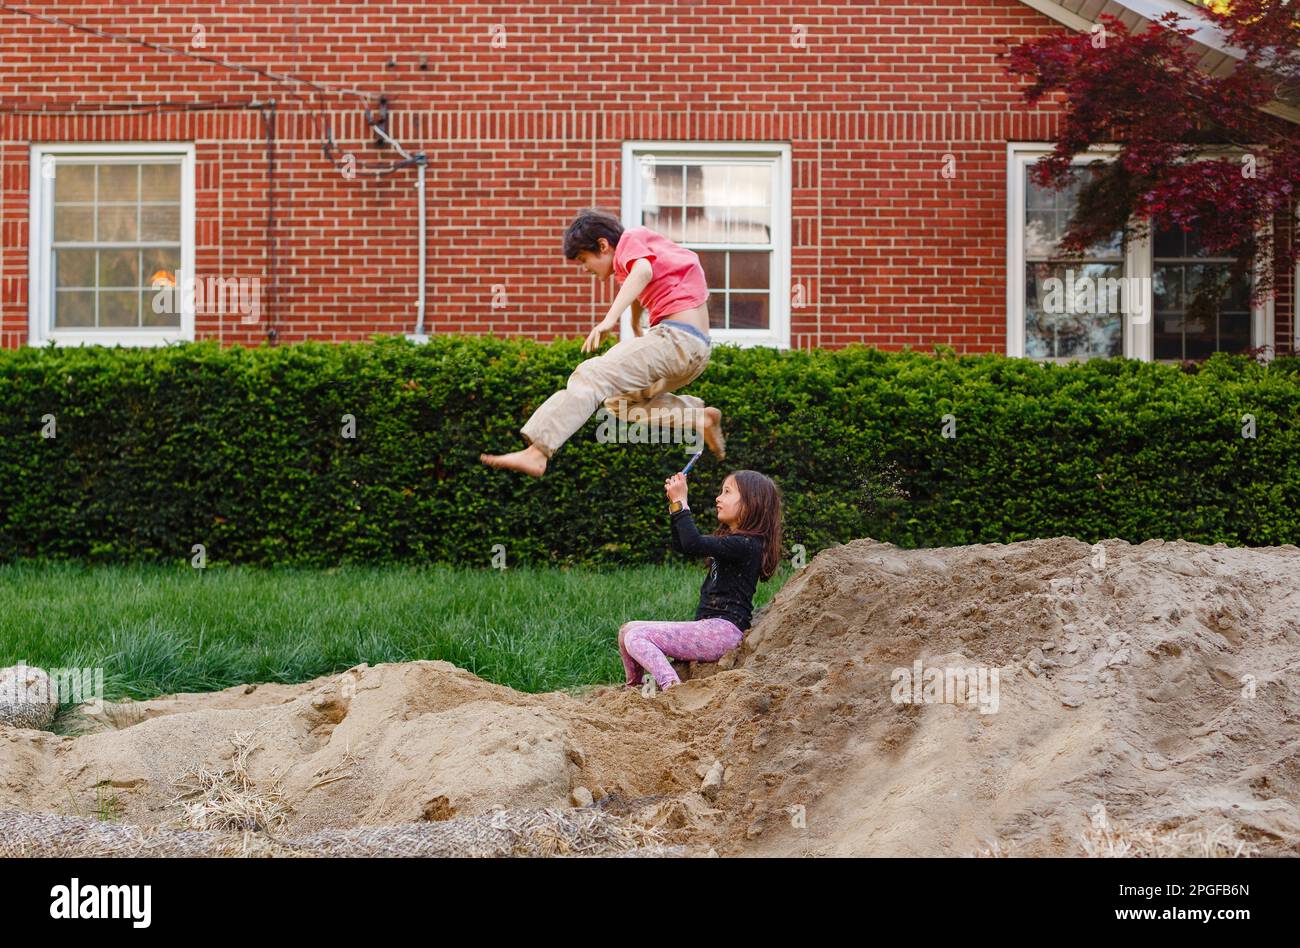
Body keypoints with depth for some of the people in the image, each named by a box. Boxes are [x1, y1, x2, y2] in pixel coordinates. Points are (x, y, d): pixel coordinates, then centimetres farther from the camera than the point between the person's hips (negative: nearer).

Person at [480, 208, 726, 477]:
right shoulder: (646, 244, 27)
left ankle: (536, 452, -34)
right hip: (699, 346, 10)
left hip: (677, 337, -10)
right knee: (620, 401, 24)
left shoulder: (631, 240, -2)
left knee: (591, 377, -20)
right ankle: (700, 417, 12)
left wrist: (610, 319, -36)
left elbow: (643, 272, -25)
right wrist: (636, 327, 64)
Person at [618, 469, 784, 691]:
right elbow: (681, 546, 28)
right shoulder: (732, 540, 19)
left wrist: (681, 502, -16)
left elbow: (693, 544, -25)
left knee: (636, 638, -20)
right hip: (708, 626, 11)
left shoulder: (746, 545, -13)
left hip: (723, 630, -11)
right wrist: (676, 503, 17)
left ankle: (672, 687, -35)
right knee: (628, 630, 11)